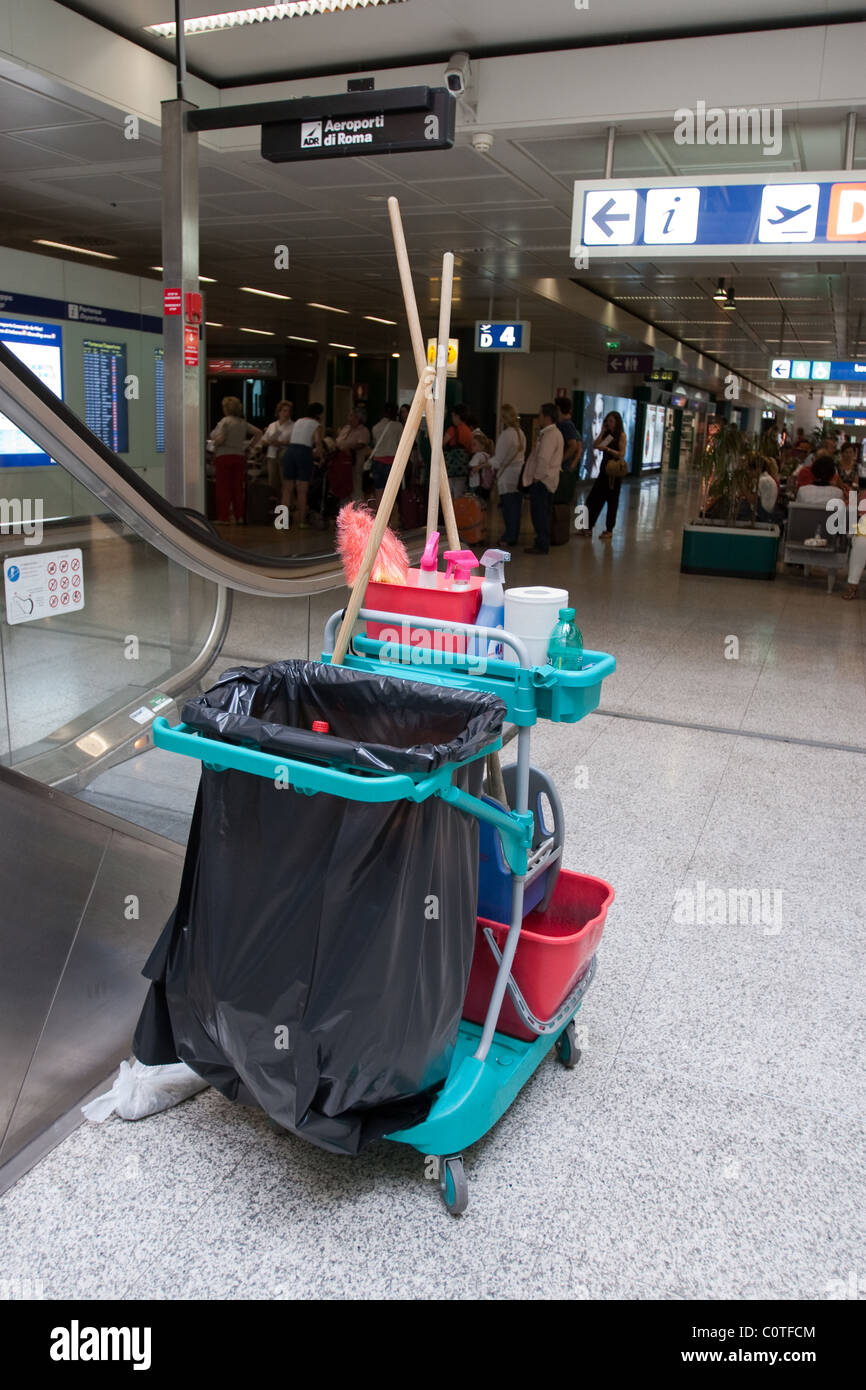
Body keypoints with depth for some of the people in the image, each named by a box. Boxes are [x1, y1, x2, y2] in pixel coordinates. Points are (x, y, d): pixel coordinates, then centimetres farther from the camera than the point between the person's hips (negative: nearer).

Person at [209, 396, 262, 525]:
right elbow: (258, 433, 11)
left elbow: (220, 439, -19)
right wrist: (249, 445, 14)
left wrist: (213, 444, 0)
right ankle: (240, 517, 8)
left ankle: (223, 518, -4)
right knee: (238, 489, 9)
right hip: (240, 456, 6)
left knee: (223, 489, -2)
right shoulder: (243, 423, 10)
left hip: (224, 456, -6)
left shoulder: (225, 421, -10)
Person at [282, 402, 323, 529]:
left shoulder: (297, 422, 21)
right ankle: (301, 522, 3)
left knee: (287, 490, 8)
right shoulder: (316, 425, 3)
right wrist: (322, 457, -3)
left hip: (289, 452, 4)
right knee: (302, 491, 1)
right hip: (304, 453, -4)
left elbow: (295, 439, 15)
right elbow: (318, 442, -12)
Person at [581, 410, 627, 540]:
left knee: (612, 501, 1)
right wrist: (602, 431, -4)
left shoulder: (621, 435, -6)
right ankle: (588, 528, 10)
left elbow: (621, 454, -14)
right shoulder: (606, 434, 11)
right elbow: (595, 445, 0)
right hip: (604, 469, 6)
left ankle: (609, 530, 10)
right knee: (593, 498, 4)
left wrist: (606, 448, -20)